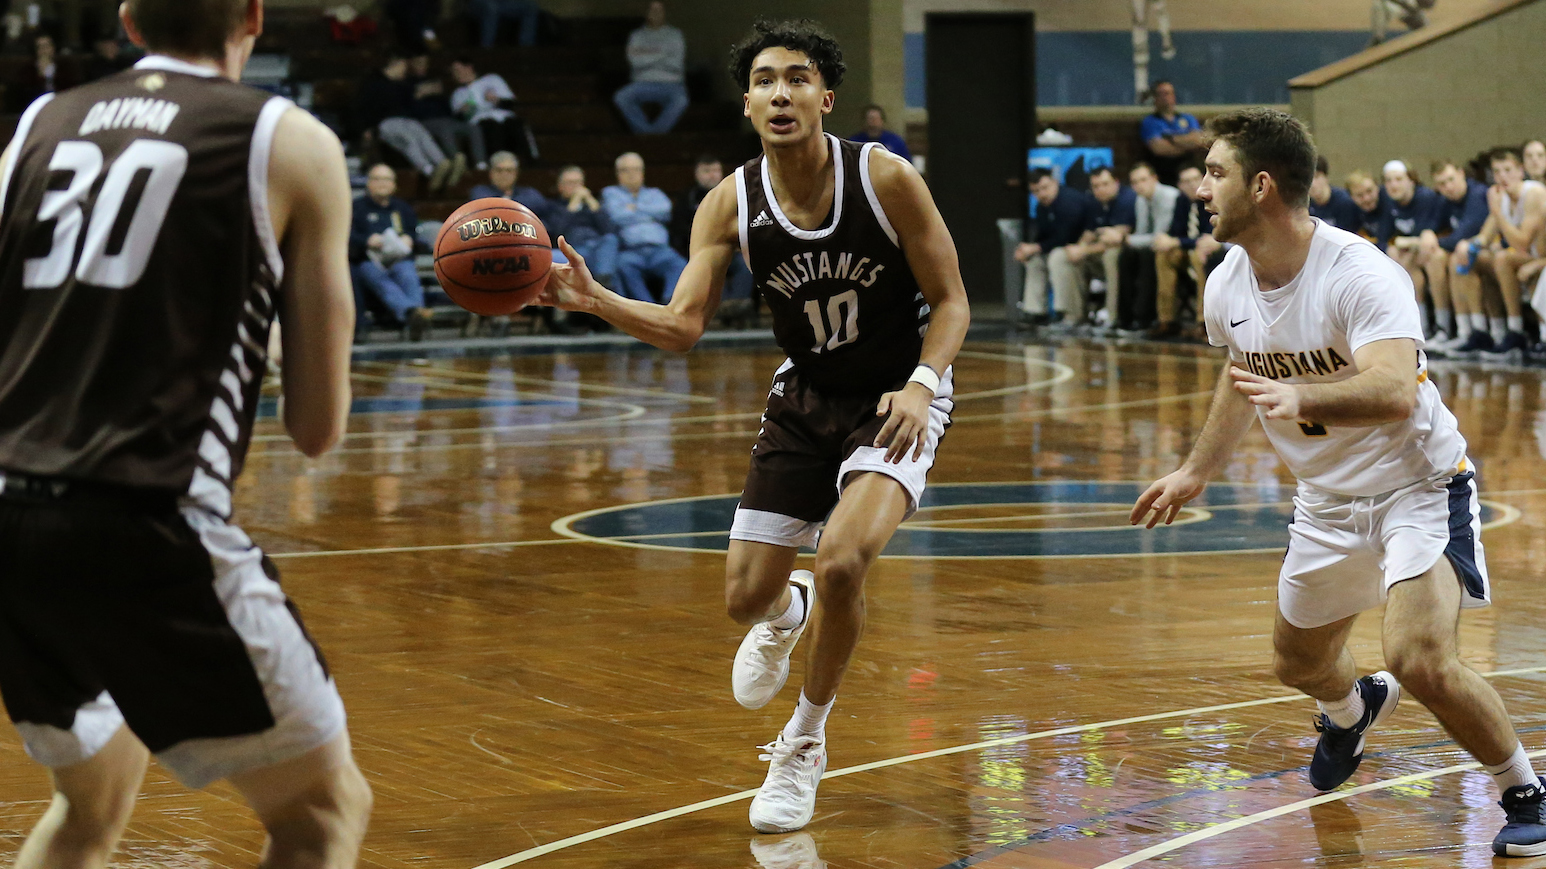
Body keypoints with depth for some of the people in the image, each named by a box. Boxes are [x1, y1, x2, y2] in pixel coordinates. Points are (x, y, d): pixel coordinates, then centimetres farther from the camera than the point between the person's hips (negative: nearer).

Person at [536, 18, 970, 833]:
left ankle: (805, 741, -2)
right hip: (805, 398, 4)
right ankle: (787, 612, 46)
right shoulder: (731, 204, -11)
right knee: (745, 599, 3)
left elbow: (950, 300, -12)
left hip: (897, 399, -4)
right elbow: (681, 326, -16)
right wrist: (593, 299, -33)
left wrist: (922, 384, -29)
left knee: (841, 560, -28)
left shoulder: (885, 179, -19)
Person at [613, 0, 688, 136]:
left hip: (670, 85, -1)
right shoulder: (636, 36, 9)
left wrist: (649, 53, -10)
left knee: (680, 101, -37)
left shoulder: (675, 35, 7)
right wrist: (661, 54, -13)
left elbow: (677, 65, -8)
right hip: (643, 83, 1)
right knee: (620, 98, -30)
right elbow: (636, 63, -8)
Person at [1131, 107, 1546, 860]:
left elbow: (1395, 394, -44)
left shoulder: (1361, 274, -29)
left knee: (1421, 661, -26)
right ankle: (1353, 711, 59)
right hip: (1328, 499, 8)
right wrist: (1196, 473, 22)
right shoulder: (1227, 287, -6)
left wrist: (1298, 397, -59)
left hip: (1418, 484, -7)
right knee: (1298, 663, 21)